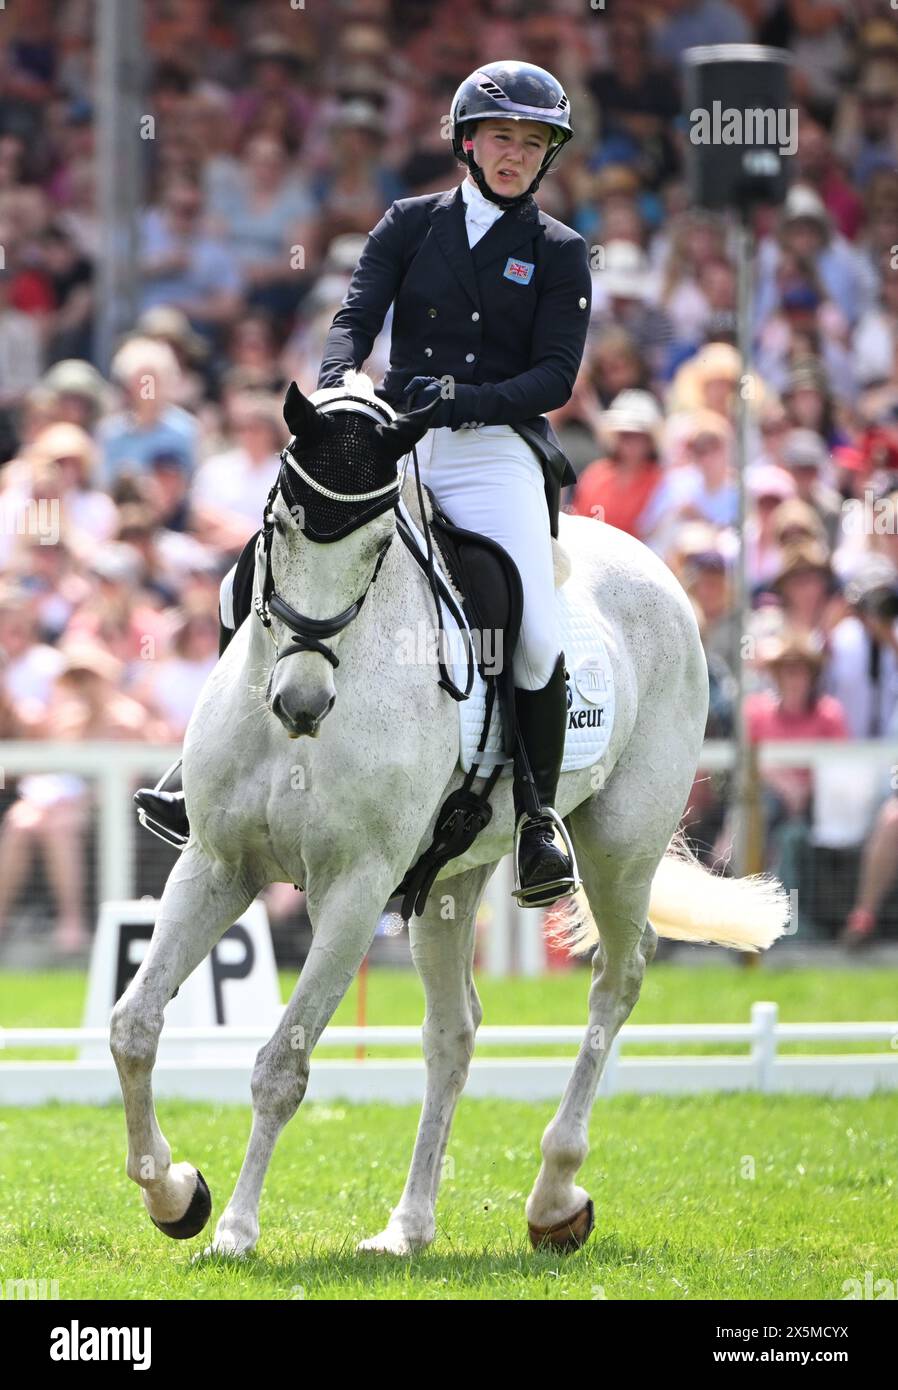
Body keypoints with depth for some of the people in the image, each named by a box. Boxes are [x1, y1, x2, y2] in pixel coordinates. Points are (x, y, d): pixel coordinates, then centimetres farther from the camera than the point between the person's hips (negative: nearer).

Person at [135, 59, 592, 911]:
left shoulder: (558, 254, 7)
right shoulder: (410, 225, 12)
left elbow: (556, 376, -3)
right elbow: (356, 316, -1)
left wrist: (460, 401, -18)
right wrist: (335, 389, -22)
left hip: (497, 452, -2)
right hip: (392, 447, 2)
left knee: (534, 636, -21)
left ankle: (537, 815, -5)